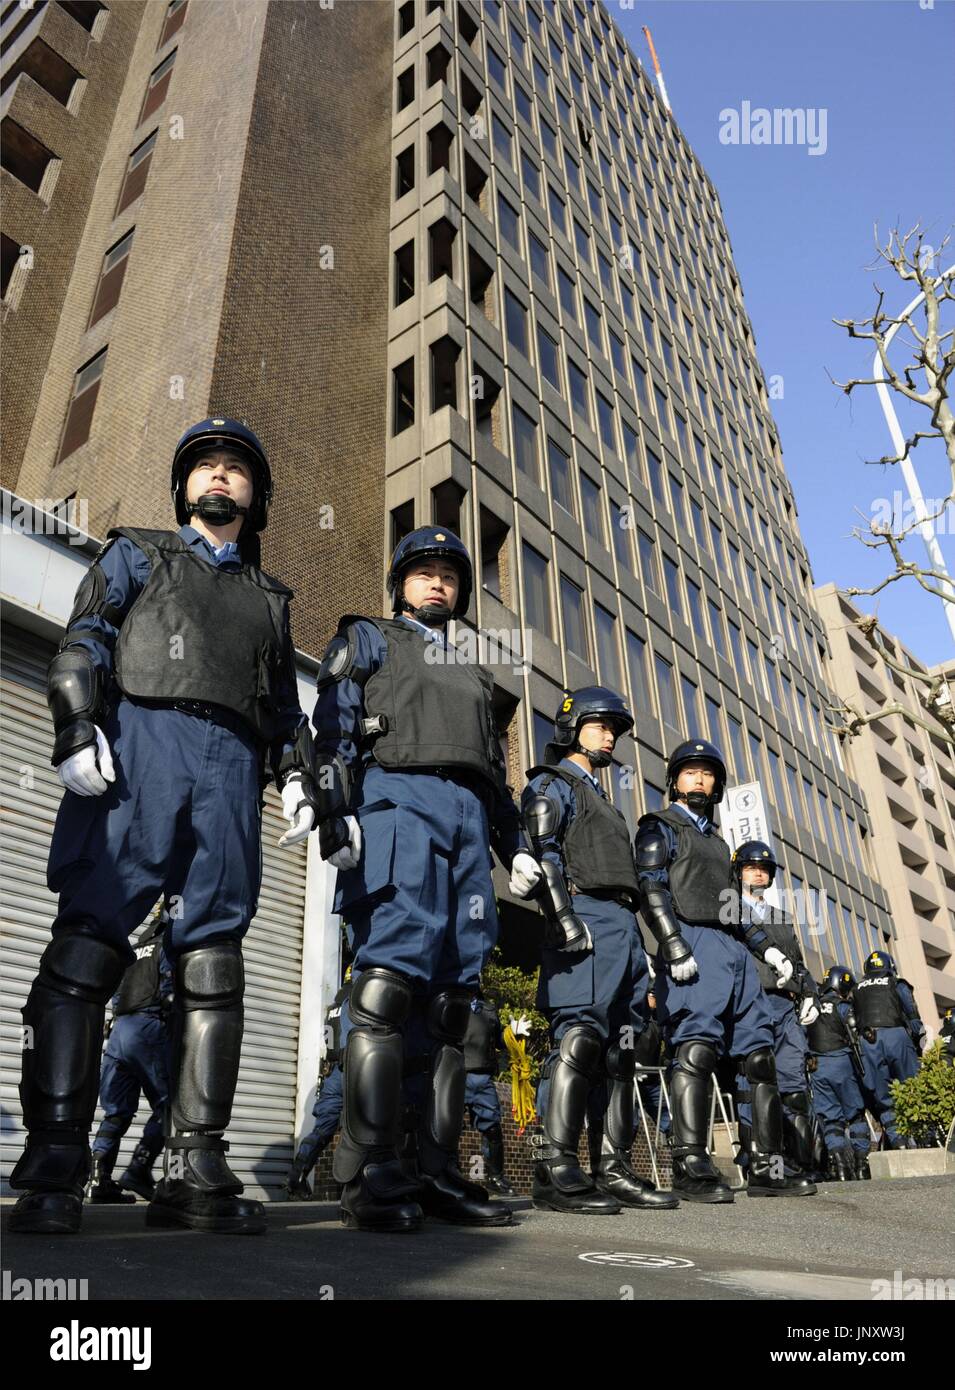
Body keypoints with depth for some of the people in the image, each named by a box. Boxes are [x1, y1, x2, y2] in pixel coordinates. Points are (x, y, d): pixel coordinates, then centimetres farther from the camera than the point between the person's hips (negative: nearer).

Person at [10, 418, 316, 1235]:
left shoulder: (270, 597, 31)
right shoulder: (137, 553, 23)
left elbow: (285, 704, 25)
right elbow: (85, 640, 8)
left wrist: (299, 777, 9)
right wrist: (76, 726, -9)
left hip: (232, 763, 3)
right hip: (138, 739, -2)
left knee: (213, 963, -5)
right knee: (88, 944, -11)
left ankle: (196, 1170, -3)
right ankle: (54, 1166, -9)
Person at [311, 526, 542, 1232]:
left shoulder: (473, 672, 33)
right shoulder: (367, 639, 18)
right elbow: (334, 729, 2)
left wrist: (516, 844, 18)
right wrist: (336, 809, -14)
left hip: (468, 815, 6)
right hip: (396, 798, -5)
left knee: (453, 992, -1)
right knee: (392, 971, -18)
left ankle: (439, 1172, 2)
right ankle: (370, 1175, -16)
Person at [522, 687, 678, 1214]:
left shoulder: (600, 798, 32)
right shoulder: (552, 784, 6)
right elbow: (543, 851, -9)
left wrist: (638, 948, 21)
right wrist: (565, 917, -22)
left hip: (622, 925, 9)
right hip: (584, 915, -9)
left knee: (620, 1046, 4)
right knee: (579, 1036, -17)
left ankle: (613, 1169, 7)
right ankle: (556, 1170, -16)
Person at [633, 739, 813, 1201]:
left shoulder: (716, 840, 29)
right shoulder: (659, 827, 7)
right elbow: (650, 888, -6)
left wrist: (766, 946, 17)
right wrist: (673, 945, -18)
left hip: (733, 950, 8)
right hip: (694, 942, -8)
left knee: (760, 1054, 3)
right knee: (696, 1049, -18)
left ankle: (767, 1169, 8)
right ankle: (691, 1168, -19)